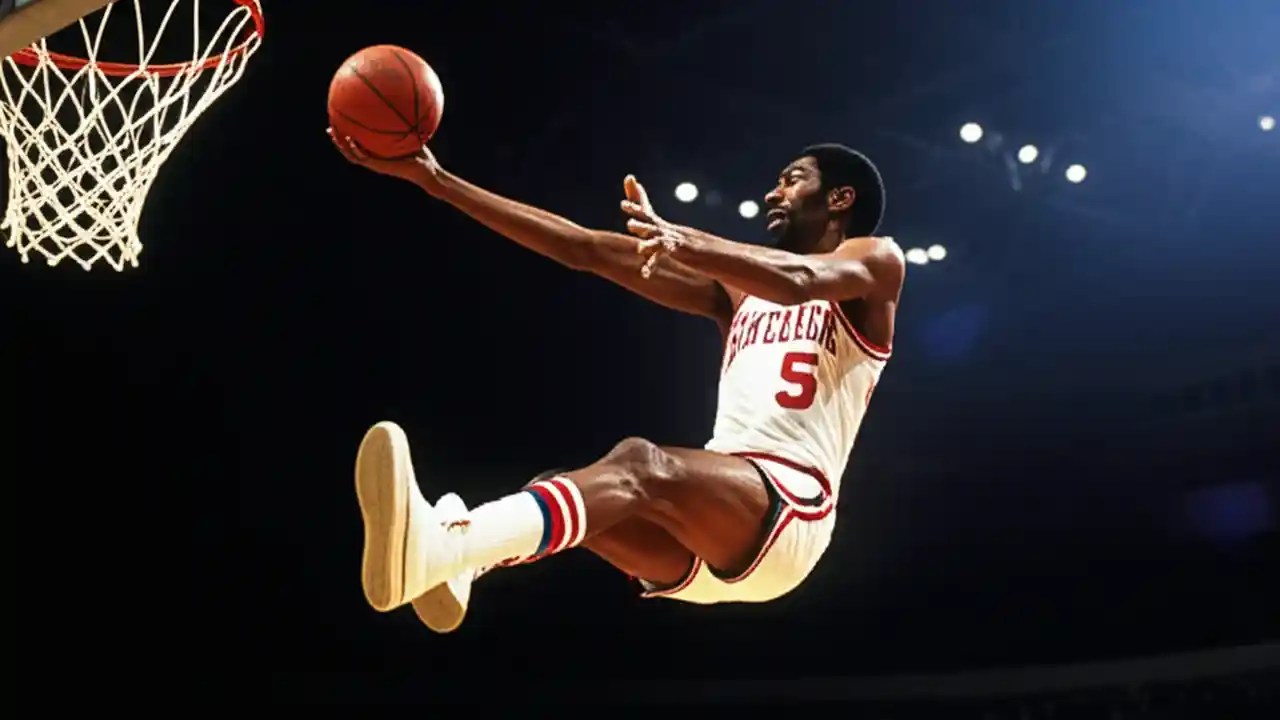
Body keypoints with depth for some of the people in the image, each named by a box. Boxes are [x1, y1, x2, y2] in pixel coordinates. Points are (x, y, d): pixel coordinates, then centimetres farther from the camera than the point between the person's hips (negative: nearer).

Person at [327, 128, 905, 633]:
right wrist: (436, 181, 16)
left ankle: (442, 548, -58)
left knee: (640, 464, -33)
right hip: (707, 533, 8)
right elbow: (583, 249, 21)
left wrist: (681, 240, -33)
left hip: (791, 512, -7)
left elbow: (799, 281, -16)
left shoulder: (874, 261, 11)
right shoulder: (736, 288, 28)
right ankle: (449, 547, -48)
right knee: (559, 496, -15)